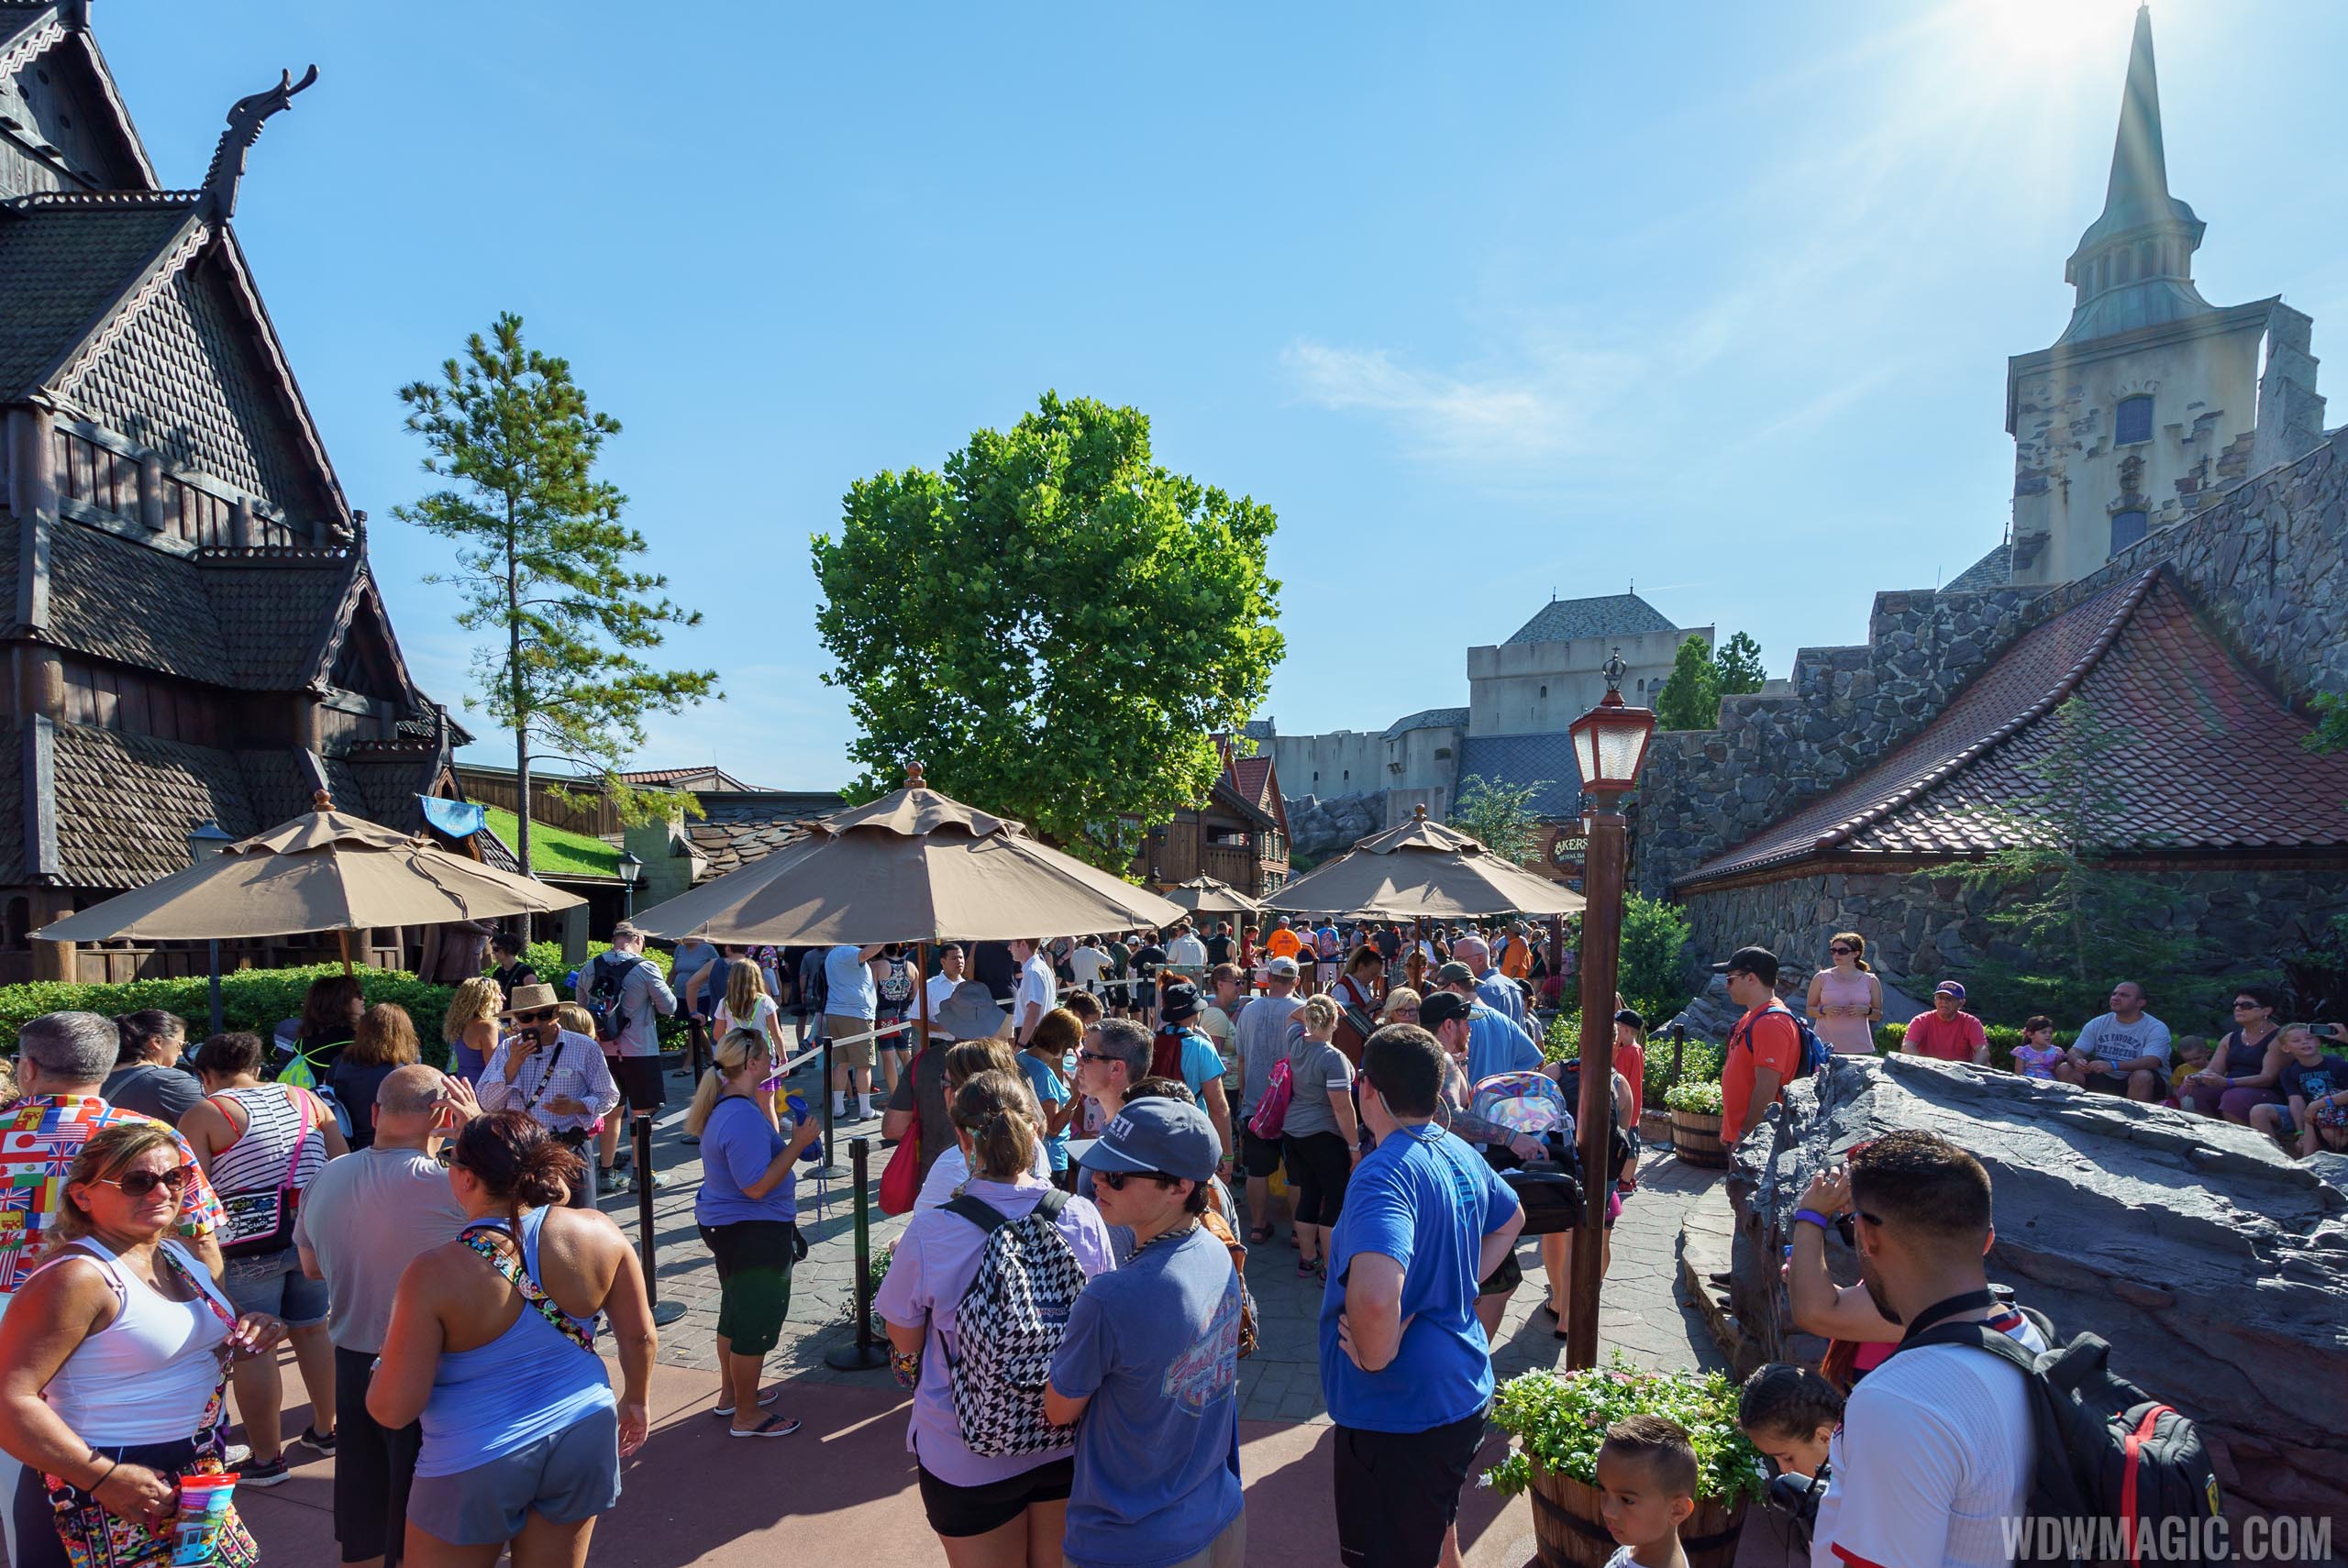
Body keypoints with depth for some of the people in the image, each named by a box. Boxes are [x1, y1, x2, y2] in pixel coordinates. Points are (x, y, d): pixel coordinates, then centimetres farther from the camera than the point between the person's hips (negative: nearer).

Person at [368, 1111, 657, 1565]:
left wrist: (388, 1360, 4)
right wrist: (636, 1401, 16)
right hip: (581, 1440, 3)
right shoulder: (598, 1232, -13)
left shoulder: (435, 1275, -23)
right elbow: (640, 1335, -2)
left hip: (477, 1465, -3)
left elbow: (393, 1410, -17)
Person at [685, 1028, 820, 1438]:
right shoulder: (744, 1116, -29)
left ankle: (730, 1395, 41)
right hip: (754, 1233, -11)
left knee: (736, 1313, 25)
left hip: (728, 1226, 11)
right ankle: (746, 1417, 16)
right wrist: (798, 1144, -26)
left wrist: (767, 1099, 13)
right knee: (756, 1324, 3)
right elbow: (757, 1186, -29)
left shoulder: (725, 1104, 4)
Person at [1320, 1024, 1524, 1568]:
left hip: (1399, 1409, -8)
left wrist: (1376, 1356, -24)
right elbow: (1511, 1219, 22)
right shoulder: (1461, 1155, 1)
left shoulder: (1384, 1172, -28)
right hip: (1464, 1391, 9)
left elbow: (1373, 1296, -44)